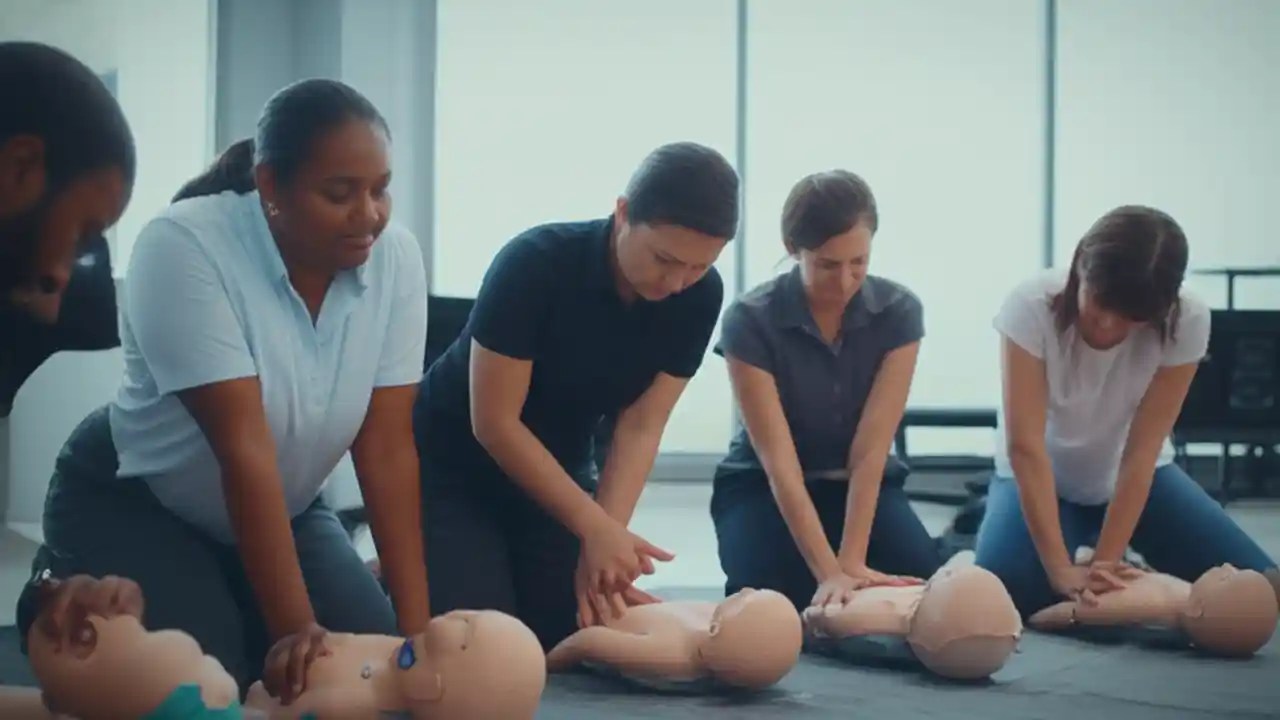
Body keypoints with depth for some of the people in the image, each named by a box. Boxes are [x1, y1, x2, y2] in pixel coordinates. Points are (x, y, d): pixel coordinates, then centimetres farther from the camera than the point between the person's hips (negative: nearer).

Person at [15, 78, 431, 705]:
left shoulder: (395, 258, -15)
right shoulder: (185, 246, -28)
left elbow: (387, 447, -17)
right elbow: (244, 447, -34)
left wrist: (416, 626, -23)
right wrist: (293, 626, -36)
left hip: (285, 508, 5)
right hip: (132, 504, -5)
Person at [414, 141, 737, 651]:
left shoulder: (701, 296, -15)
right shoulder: (535, 263, -29)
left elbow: (640, 427, -15)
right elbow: (494, 424, -27)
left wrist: (605, 538, -28)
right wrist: (596, 528, -32)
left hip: (558, 469, 5)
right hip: (453, 464, -5)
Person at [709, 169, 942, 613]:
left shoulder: (899, 311, -15)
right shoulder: (750, 321, -22)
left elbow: (870, 449, -21)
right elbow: (779, 461, -26)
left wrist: (852, 562, -30)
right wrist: (828, 572, -35)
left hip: (861, 484, 2)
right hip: (762, 486, -2)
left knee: (923, 583, -25)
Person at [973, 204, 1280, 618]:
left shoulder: (1187, 321, -25)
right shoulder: (1031, 306, -30)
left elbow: (1141, 451, -24)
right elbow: (1025, 446, -32)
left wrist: (1105, 562, -31)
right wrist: (1063, 569, -37)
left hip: (1135, 478, 1)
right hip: (1044, 479, -1)